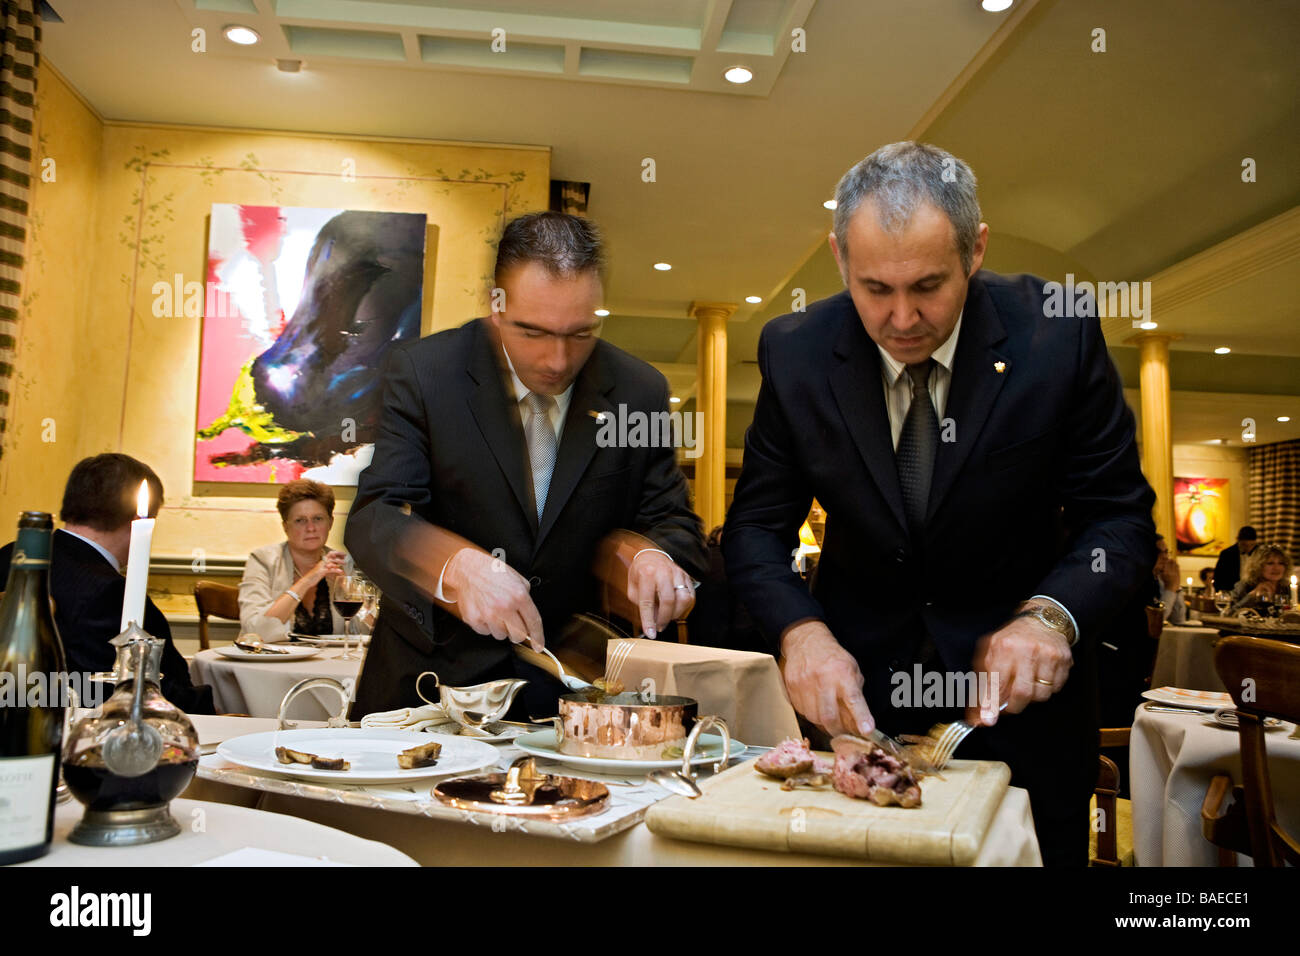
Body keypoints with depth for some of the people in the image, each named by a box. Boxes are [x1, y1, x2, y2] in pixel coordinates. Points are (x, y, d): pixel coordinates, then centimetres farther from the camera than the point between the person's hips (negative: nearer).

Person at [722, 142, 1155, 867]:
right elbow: (758, 525, -7)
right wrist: (801, 630, -25)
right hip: (858, 682, 1)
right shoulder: (796, 351, -12)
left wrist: (1050, 615, -28)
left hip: (1018, 694, 0)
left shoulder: (1059, 335, -16)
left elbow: (1120, 515, -10)